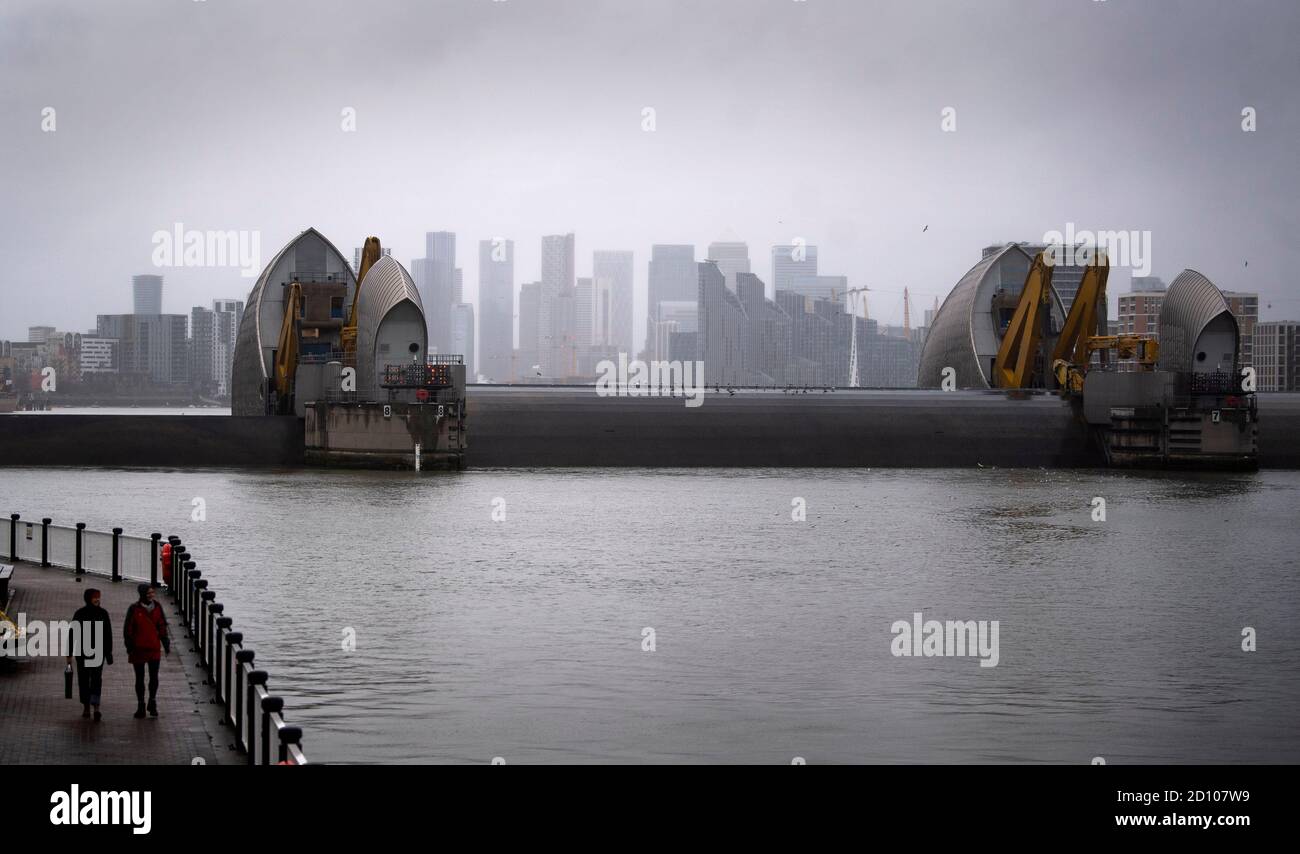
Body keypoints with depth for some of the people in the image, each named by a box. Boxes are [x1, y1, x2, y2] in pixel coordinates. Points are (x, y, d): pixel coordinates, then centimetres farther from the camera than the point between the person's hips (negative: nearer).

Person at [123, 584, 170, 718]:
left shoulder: (157, 607, 5)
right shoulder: (134, 609, -6)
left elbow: (162, 627, 12)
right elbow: (128, 629, -3)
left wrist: (165, 643, 9)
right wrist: (129, 646, -7)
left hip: (154, 648, 2)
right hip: (139, 648, -2)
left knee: (154, 677, 2)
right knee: (140, 678, 7)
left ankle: (152, 703, 18)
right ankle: (140, 706, 15)